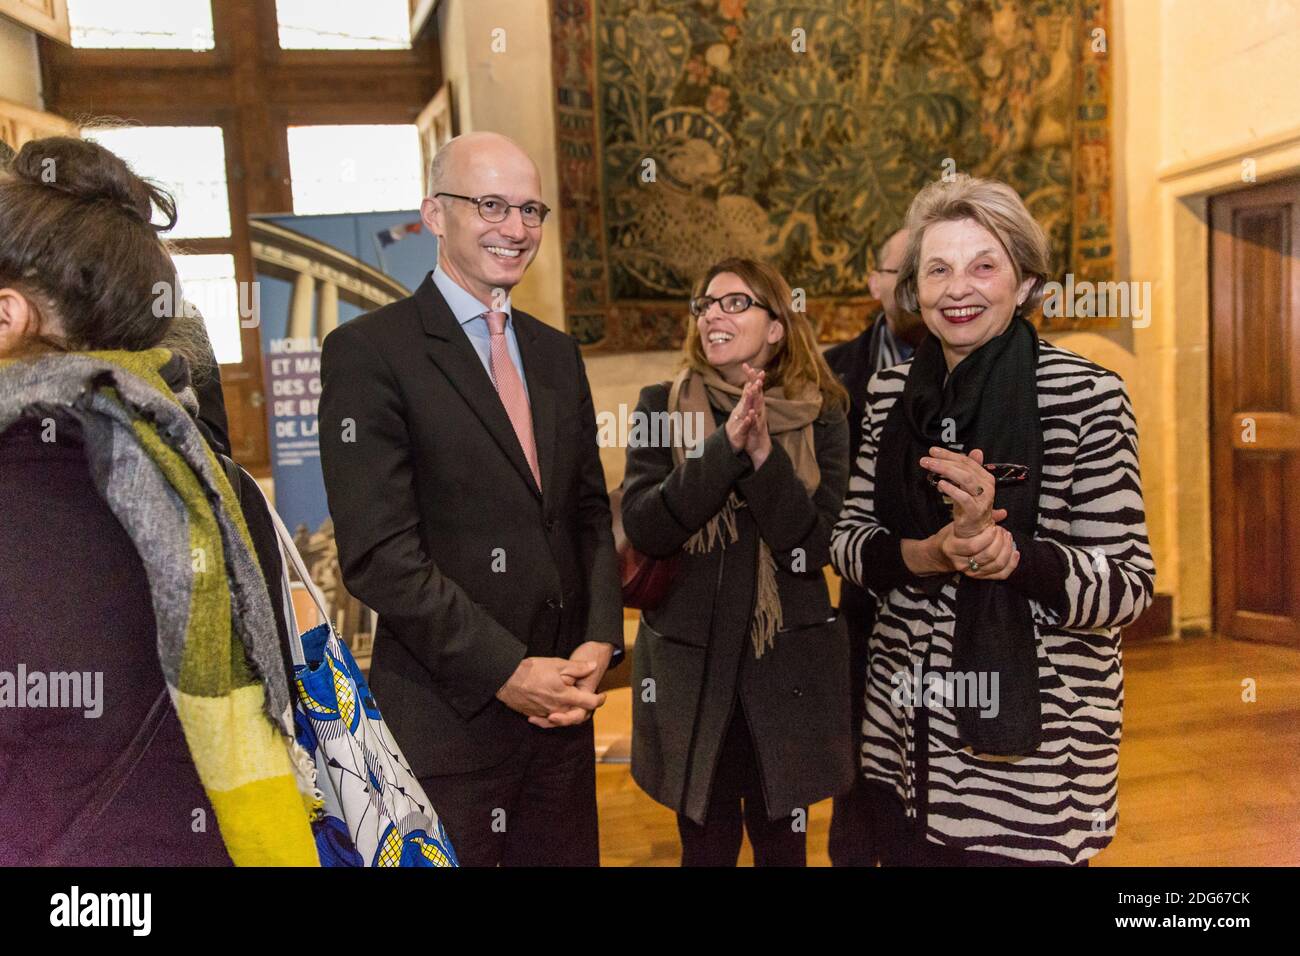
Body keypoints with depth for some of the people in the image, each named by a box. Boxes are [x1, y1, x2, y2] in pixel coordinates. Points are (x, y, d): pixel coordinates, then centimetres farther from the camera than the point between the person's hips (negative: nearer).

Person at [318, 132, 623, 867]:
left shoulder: (557, 353, 11)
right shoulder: (369, 352, -9)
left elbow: (591, 513, 12)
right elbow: (379, 552, -16)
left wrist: (600, 641, -2)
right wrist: (507, 670, -16)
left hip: (562, 701, 6)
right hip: (446, 716, -5)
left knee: (569, 853, 17)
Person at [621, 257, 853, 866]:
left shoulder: (819, 416, -2)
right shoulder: (661, 407, -3)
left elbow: (818, 544, -11)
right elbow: (642, 527, -14)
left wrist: (763, 454, -23)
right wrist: (726, 446, -23)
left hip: (789, 662, 0)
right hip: (689, 661, 0)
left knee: (783, 842, 15)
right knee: (705, 844, 14)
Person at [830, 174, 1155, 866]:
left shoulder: (1086, 395, -12)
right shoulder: (890, 392, 2)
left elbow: (1127, 588, -12)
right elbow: (848, 540, 3)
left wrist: (1000, 548, -29)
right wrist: (925, 555, -18)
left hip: (1035, 743, -4)